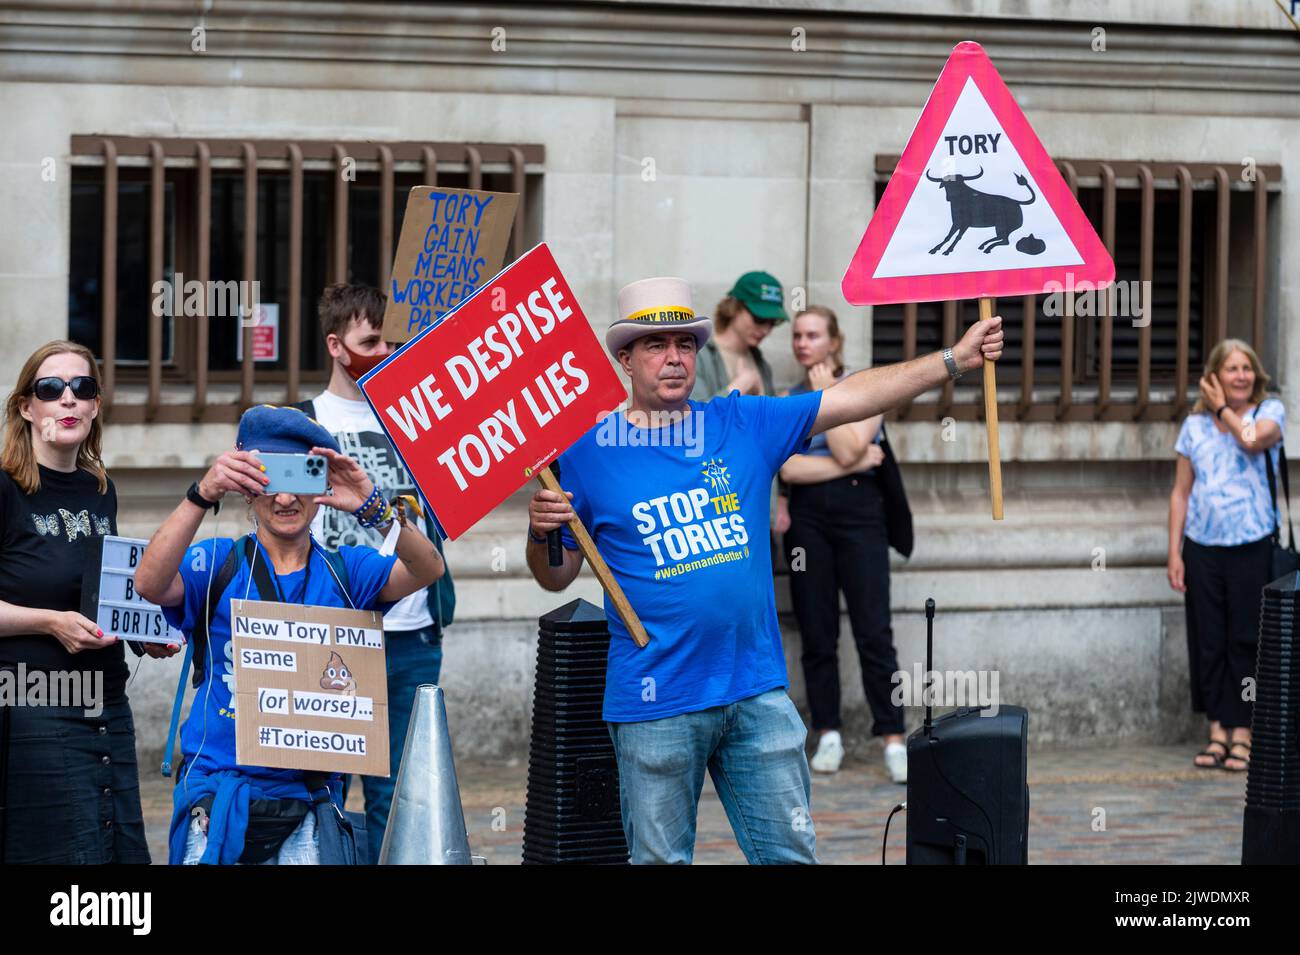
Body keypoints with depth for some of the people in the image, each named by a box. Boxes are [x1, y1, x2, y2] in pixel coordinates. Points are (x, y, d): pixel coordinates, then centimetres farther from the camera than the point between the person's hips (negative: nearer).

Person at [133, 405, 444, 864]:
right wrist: (202, 496, -33)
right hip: (220, 794, -1)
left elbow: (427, 570, -11)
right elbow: (150, 585, -19)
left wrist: (374, 509, -30)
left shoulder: (345, 571, 5)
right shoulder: (218, 563, 0)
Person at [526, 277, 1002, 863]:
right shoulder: (589, 452, 0)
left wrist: (954, 360, -1)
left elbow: (851, 398, 5)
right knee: (661, 860, 5)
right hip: (655, 700, -3)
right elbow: (555, 577, 5)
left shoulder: (744, 424, 7)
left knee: (790, 854, 6)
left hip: (756, 689, 3)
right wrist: (540, 532, -17)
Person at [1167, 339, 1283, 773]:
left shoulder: (1269, 411, 3)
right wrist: (1174, 552, 3)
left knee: (1245, 640, -2)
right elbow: (1181, 493, 10)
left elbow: (1253, 440, -21)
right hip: (1203, 546, 3)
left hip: (1251, 545, -3)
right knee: (1208, 640, 3)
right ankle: (1217, 732, 11)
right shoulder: (1195, 425, 9)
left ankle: (1242, 734, 3)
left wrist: (1223, 409, -4)